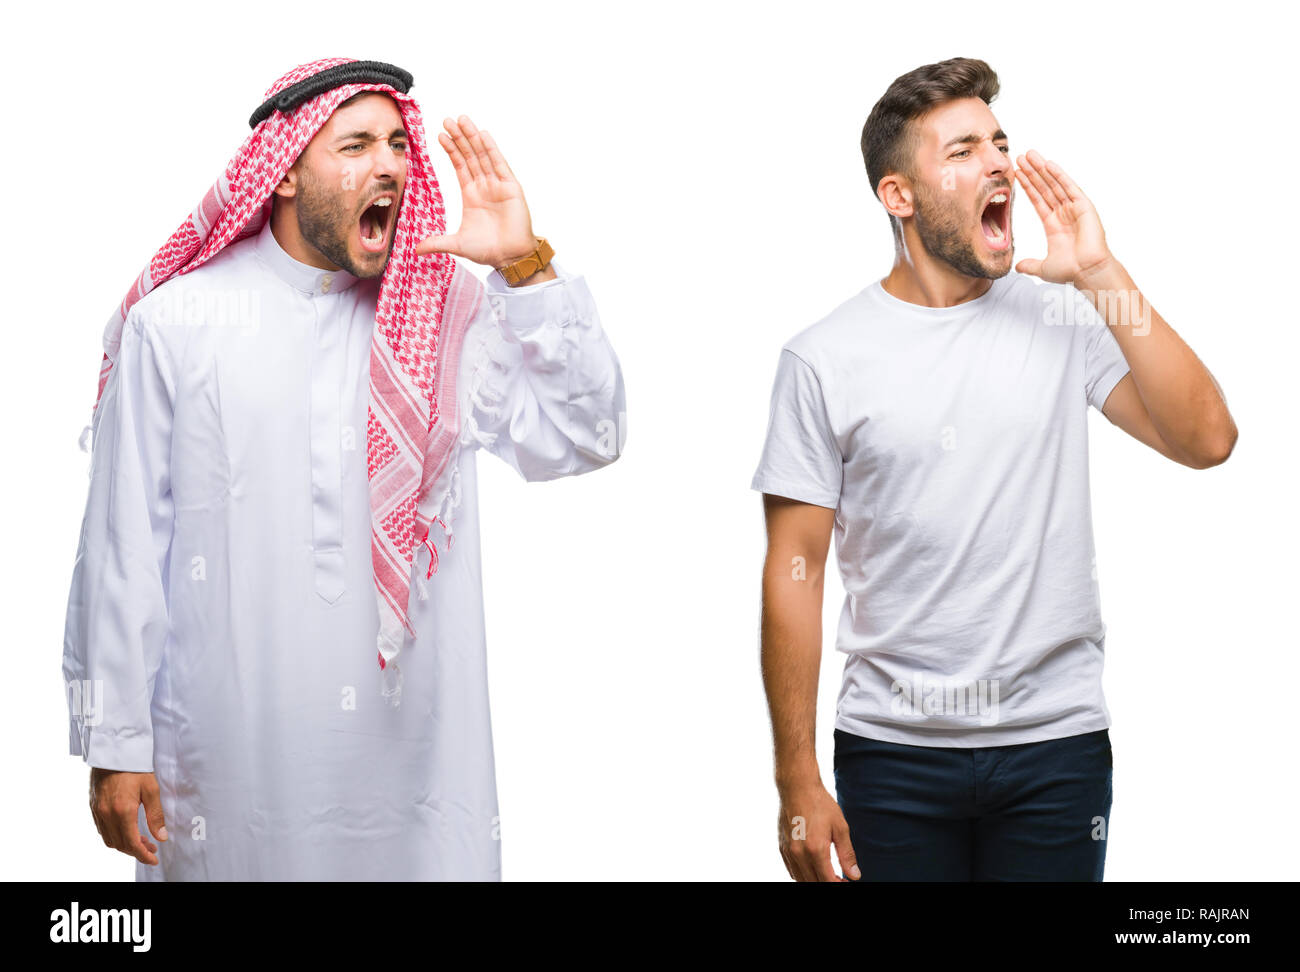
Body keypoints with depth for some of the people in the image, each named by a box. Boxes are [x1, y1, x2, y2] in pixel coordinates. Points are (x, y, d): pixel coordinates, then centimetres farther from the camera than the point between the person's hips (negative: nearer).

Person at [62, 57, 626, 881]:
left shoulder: (451, 313, 5)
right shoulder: (176, 321, -2)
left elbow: (584, 436, -4)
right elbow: (124, 545, -1)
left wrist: (527, 267, -11)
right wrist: (115, 745, -1)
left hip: (411, 744, 2)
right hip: (231, 750, -2)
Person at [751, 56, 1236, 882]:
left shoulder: (1064, 317, 1)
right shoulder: (823, 358, -3)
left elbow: (1206, 440, -10)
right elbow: (795, 573, -3)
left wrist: (1101, 274, -12)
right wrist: (797, 781, -5)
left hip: (1059, 740, 1)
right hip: (892, 747, -1)